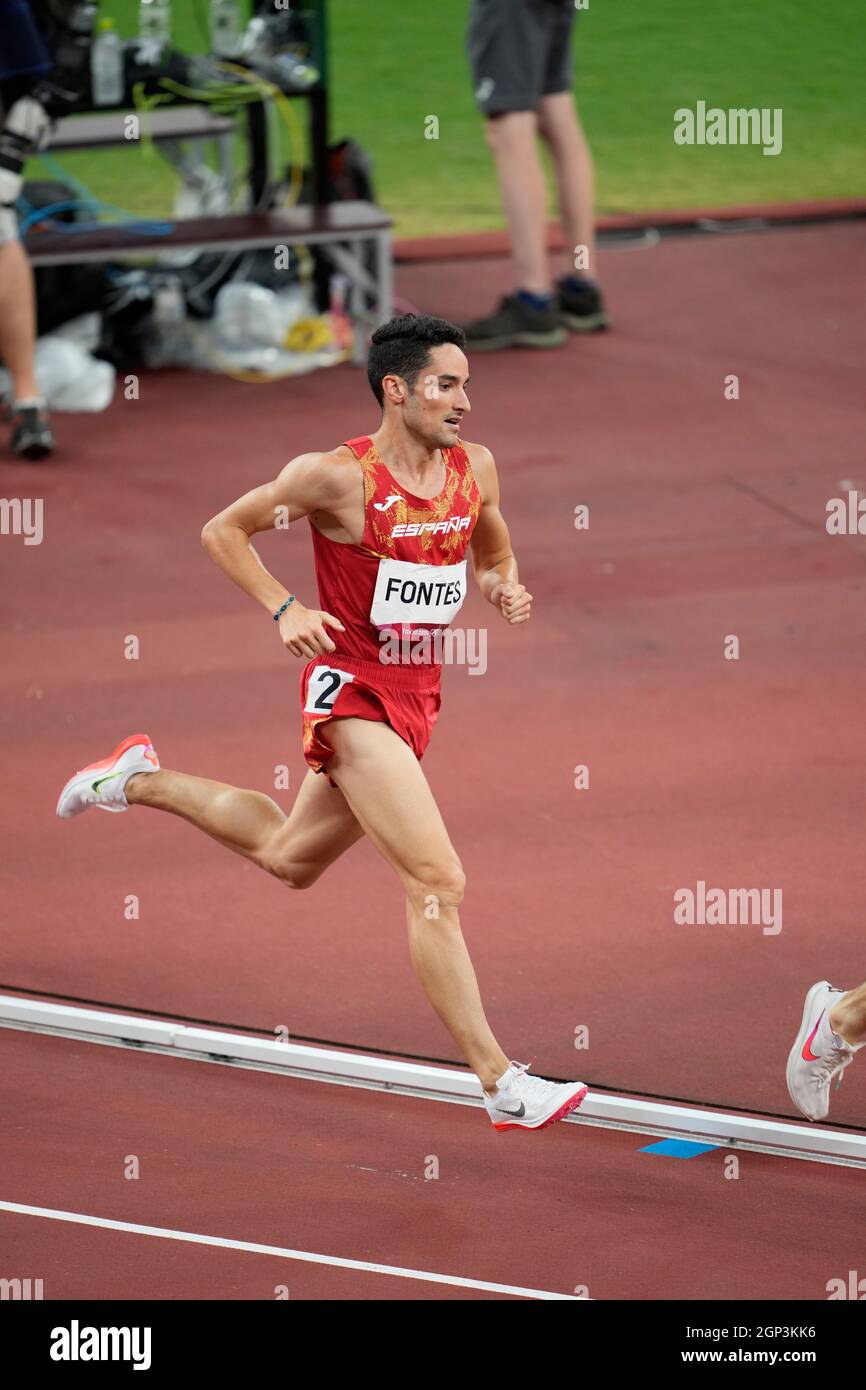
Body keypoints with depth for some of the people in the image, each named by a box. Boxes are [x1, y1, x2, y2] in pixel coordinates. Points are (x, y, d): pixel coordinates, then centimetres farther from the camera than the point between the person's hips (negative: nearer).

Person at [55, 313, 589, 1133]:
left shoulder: (474, 470, 2)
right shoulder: (337, 477, -15)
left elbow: (495, 557, 21)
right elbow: (223, 530, -4)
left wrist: (505, 591, -2)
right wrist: (285, 610, -16)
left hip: (416, 698, 8)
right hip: (351, 690, -8)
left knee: (289, 858, 26)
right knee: (437, 881, -17)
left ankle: (142, 781, 46)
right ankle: (501, 1085, -18)